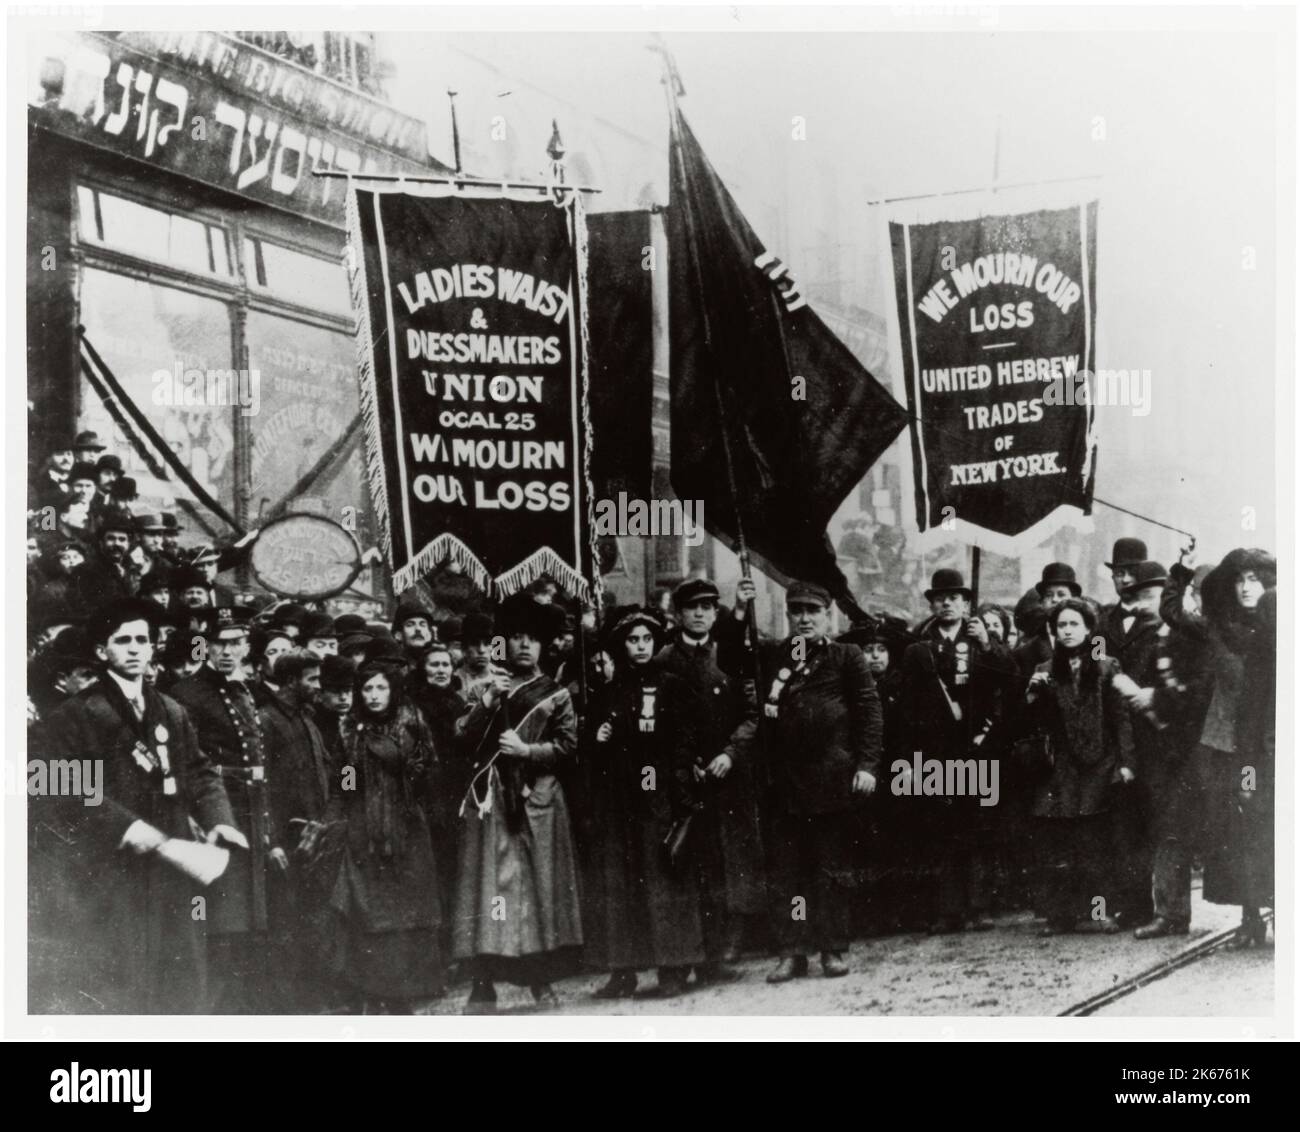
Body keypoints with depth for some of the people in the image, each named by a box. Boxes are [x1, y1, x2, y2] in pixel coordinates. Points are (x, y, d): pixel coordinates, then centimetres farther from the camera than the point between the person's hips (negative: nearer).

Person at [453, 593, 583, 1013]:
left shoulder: (555, 695, 10)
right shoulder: (489, 688, 17)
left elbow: (568, 744, 1)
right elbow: (462, 737, 7)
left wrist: (526, 749, -10)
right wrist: (487, 702, -5)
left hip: (537, 799, -1)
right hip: (490, 797, 1)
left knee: (541, 883, -1)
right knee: (489, 881, -7)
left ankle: (541, 979, 9)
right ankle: (483, 985, -6)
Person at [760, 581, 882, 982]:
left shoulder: (846, 657, 5)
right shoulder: (770, 655, 13)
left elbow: (869, 710, 0)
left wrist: (867, 764, -9)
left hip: (834, 780, -3)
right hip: (783, 780, 3)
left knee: (834, 869, 4)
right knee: (785, 870, 4)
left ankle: (833, 950, 12)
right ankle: (793, 952, 11)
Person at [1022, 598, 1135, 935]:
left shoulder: (1106, 668, 5)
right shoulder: (1045, 672, 12)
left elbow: (1121, 717, 1)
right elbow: (1034, 724, 9)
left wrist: (1125, 762, -7)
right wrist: (1033, 696, -9)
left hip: (1099, 765, -2)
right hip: (1061, 767, 2)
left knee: (1096, 840, -5)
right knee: (1054, 840, -5)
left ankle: (1102, 909, 2)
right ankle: (1061, 913, -1)